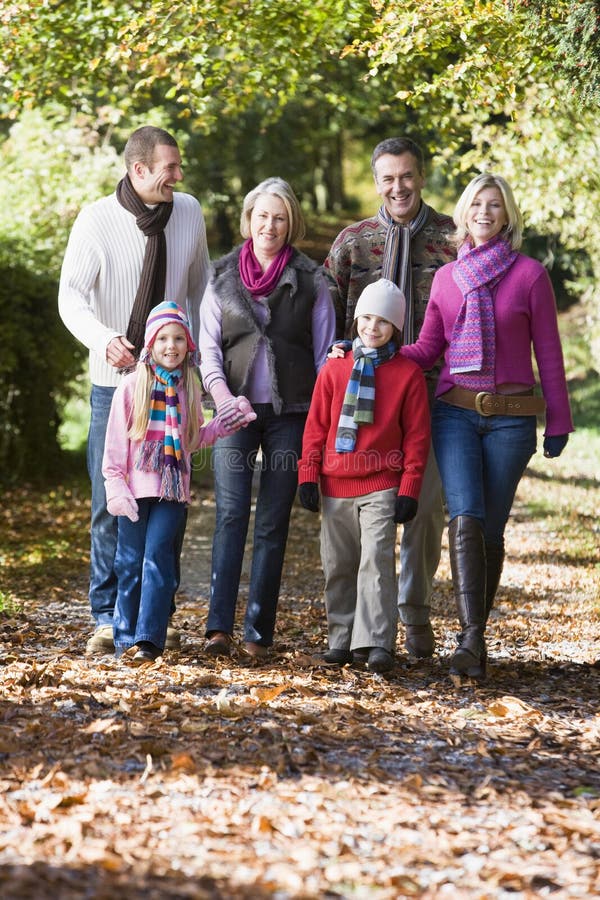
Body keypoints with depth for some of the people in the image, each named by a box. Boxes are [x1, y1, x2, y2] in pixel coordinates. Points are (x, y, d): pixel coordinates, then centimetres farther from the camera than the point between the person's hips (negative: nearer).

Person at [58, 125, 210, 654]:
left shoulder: (189, 214, 2)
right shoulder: (96, 221, -8)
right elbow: (71, 296, -10)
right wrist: (103, 339, -30)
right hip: (114, 379, -2)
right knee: (111, 502, -2)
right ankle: (108, 617, 7)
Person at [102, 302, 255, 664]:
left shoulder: (189, 389, 10)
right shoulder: (132, 386, 1)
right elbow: (115, 442, -1)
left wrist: (229, 421, 9)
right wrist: (116, 488, -8)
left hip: (173, 491, 1)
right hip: (136, 489, -1)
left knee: (158, 556, -10)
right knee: (130, 563, 2)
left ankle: (150, 639, -11)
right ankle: (125, 638, 12)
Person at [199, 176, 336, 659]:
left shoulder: (310, 281, 5)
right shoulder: (223, 277, 8)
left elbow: (325, 353, 6)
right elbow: (208, 345, 5)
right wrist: (222, 396, -12)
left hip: (289, 414, 0)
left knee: (273, 523, 1)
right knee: (231, 513, -11)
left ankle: (259, 632, 6)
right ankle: (219, 627, -16)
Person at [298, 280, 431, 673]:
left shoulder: (408, 374, 0)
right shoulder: (334, 370, 7)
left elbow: (417, 435, 0)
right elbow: (316, 427, 9)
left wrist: (409, 488, -5)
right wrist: (308, 475, 2)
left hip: (382, 488, -3)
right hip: (335, 487, 3)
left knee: (377, 561, -12)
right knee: (339, 566, 10)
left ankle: (377, 642, -12)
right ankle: (342, 638, 20)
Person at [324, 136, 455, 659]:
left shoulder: (455, 238, 3)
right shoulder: (352, 241, 8)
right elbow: (328, 318, 9)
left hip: (432, 392, -1)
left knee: (427, 504, -1)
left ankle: (416, 615, 14)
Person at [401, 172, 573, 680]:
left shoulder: (529, 274, 1)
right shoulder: (446, 278, 9)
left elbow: (548, 353, 3)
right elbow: (428, 348, 14)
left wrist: (558, 423, 3)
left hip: (510, 418, -1)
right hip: (455, 412, 1)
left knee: (491, 529, 2)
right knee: (465, 519, -15)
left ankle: (476, 636, 16)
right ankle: (472, 639, -21)